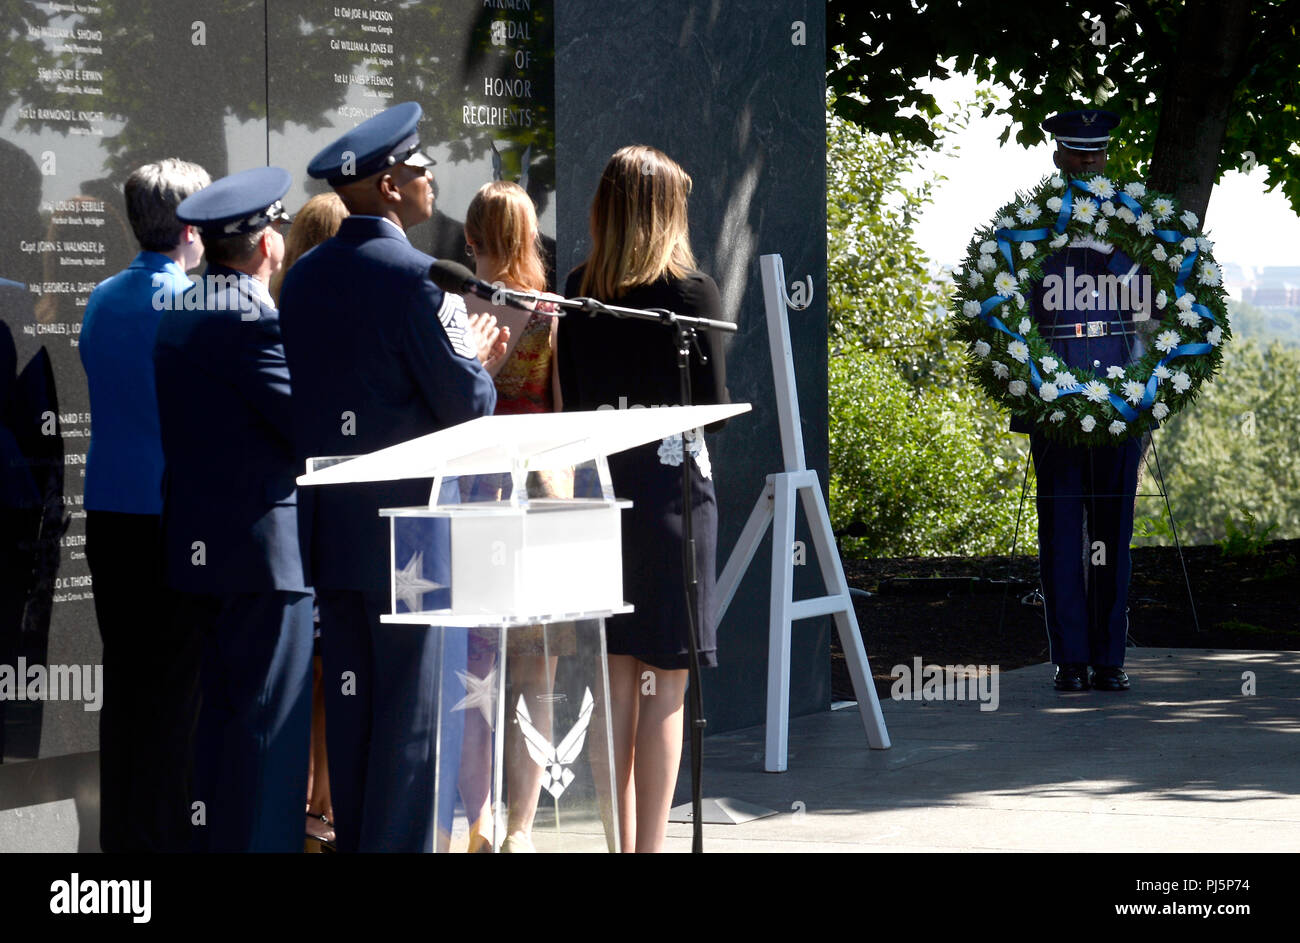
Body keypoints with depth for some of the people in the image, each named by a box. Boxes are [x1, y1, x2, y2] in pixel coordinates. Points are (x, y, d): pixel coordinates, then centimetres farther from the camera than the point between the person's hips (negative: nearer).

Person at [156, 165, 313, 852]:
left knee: (223, 710, 16)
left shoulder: (178, 319, 12)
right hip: (263, 543, -9)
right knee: (268, 716, -3)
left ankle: (212, 838, 22)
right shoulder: (256, 321, -16)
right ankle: (257, 841, -1)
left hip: (198, 547, 9)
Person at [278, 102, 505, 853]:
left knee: (350, 705, 12)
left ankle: (353, 841, 18)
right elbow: (467, 404, -14)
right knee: (415, 712, -1)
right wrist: (478, 357, 8)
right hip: (409, 527, -7)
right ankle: (400, 843, 0)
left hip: (331, 528, 7)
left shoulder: (304, 276, 9)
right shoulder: (414, 275, -14)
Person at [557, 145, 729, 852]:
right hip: (671, 483, -4)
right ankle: (652, 844, -1)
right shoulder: (691, 290, -8)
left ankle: (621, 841, 16)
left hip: (597, 485, 5)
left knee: (615, 680, 11)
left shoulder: (578, 292, 4)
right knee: (664, 687, 0)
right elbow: (713, 403, -6)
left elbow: (567, 398, 8)